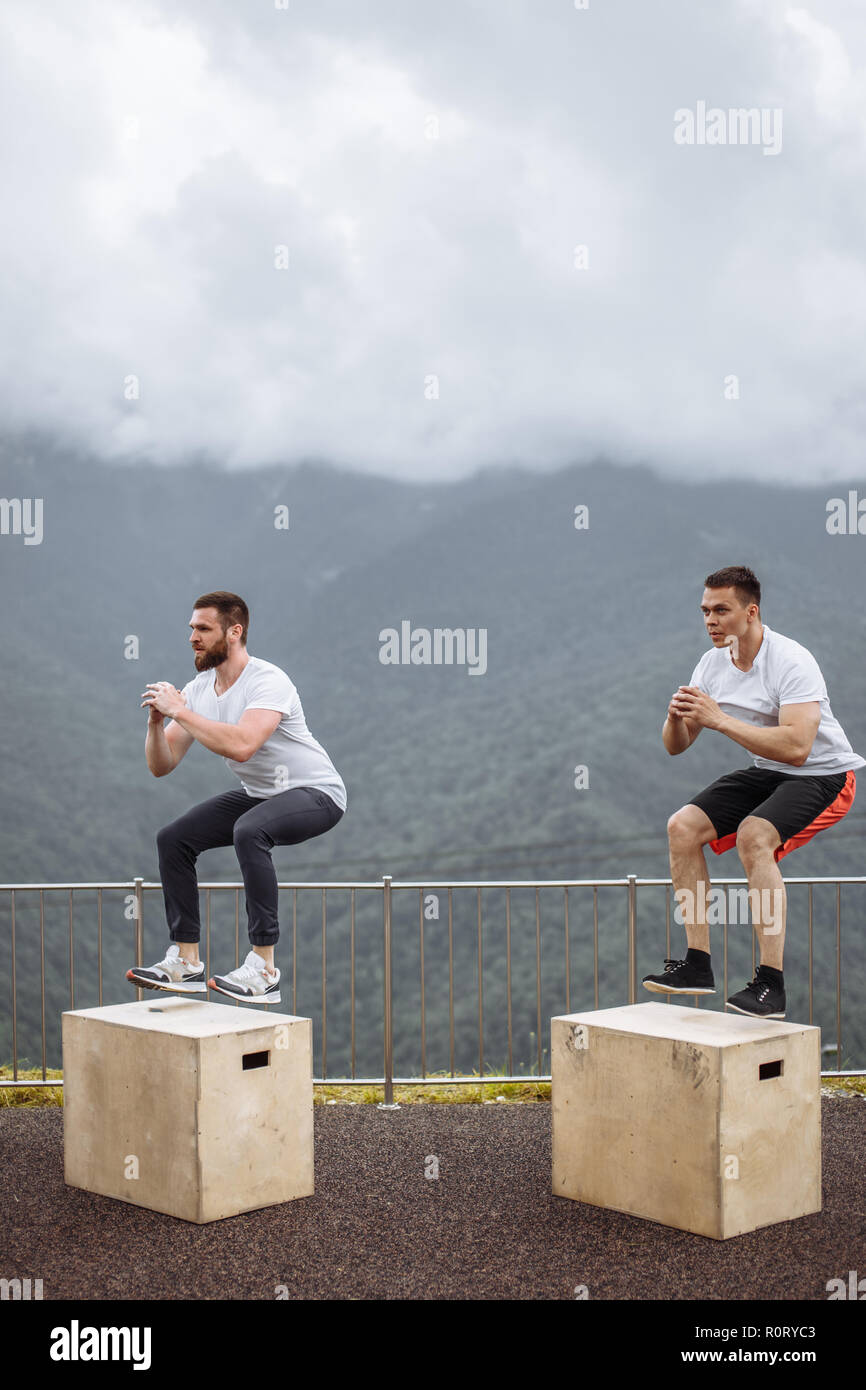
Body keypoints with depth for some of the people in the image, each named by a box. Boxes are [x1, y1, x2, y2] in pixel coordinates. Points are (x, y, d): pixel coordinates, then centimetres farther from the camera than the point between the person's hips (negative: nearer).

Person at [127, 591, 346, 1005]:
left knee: (249, 831, -37)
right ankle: (186, 964, 4)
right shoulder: (197, 690, 0)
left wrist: (179, 711, -32)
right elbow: (161, 766, 1)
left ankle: (263, 971, -31)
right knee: (172, 839, -1)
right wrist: (156, 721, -18)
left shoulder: (267, 682, -24)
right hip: (259, 794, 9)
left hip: (314, 793, -9)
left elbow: (241, 745, -41)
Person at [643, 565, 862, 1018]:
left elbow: (796, 746, -37)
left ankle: (771, 984, -27)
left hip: (823, 774, -8)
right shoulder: (713, 663, -2)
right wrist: (676, 717, -21)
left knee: (753, 834, -32)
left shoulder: (792, 662, -25)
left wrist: (720, 719, -35)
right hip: (765, 773, 8)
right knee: (683, 826, -8)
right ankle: (698, 964, -2)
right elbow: (675, 746, 3)